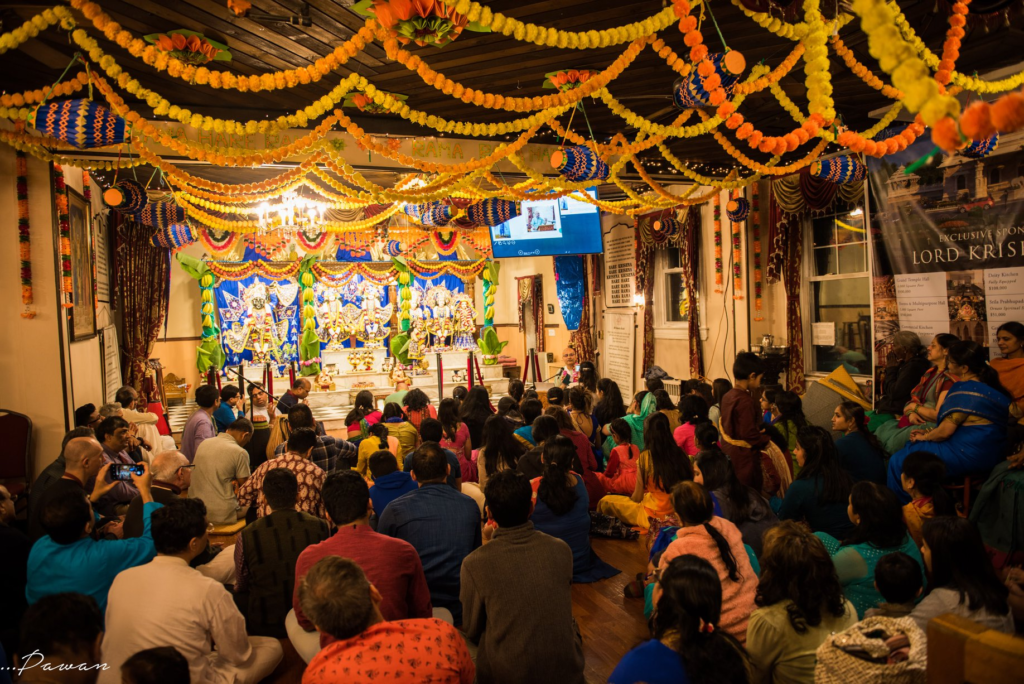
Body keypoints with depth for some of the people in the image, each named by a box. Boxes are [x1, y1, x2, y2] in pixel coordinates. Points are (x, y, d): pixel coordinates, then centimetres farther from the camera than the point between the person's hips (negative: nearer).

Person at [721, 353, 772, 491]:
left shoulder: (727, 396, 4)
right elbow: (749, 434, -23)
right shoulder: (745, 401, -21)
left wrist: (760, 427, 16)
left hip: (728, 453, 9)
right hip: (744, 457, -9)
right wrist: (767, 440, -6)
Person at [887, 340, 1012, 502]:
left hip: (968, 456, -11)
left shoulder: (966, 390, -20)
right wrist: (929, 433, 11)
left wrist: (924, 437, 1)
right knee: (909, 447, 22)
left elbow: (945, 431, -19)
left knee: (898, 461, -2)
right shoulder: (990, 386, 11)